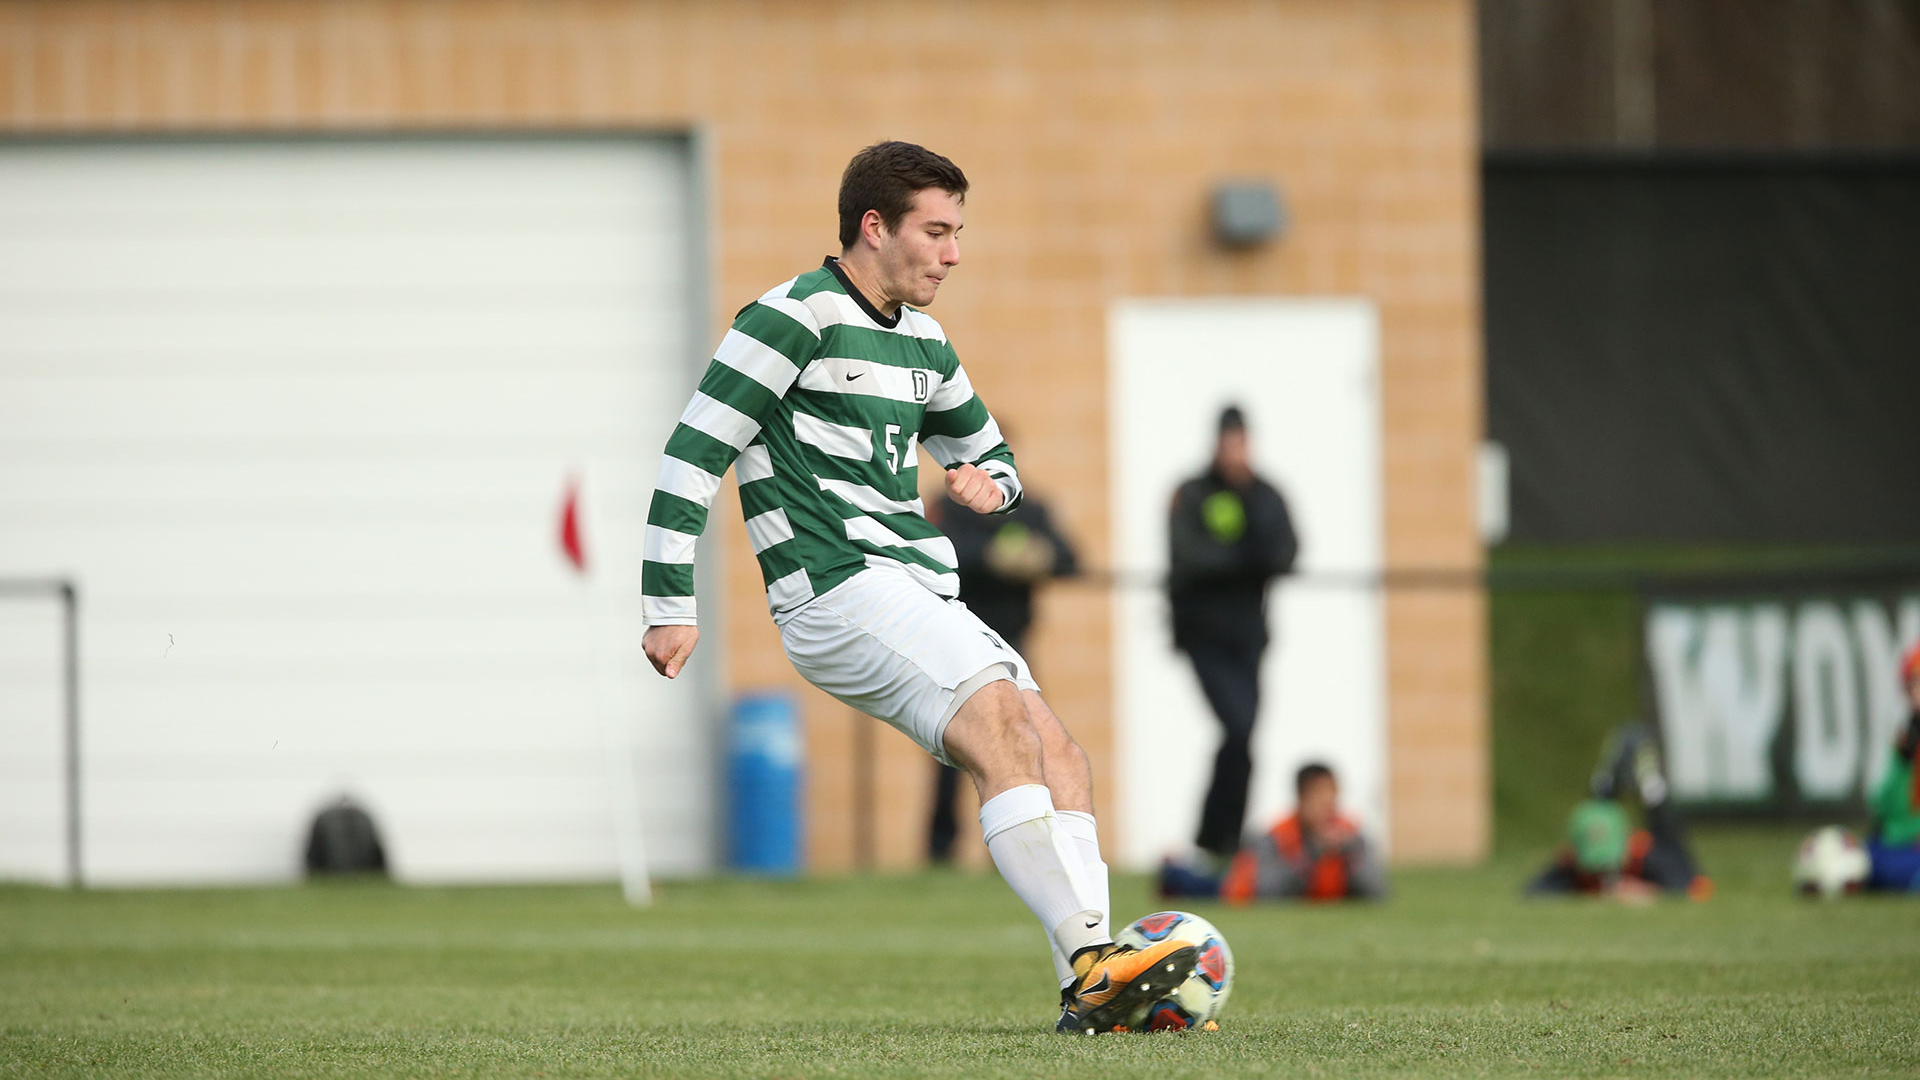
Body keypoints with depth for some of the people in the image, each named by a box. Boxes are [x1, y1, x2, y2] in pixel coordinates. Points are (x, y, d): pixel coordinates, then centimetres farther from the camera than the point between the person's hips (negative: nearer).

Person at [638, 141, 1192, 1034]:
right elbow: (693, 456, -8)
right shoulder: (795, 320, -5)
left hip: (921, 594, 9)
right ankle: (1092, 964, -32)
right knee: (1003, 724, -25)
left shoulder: (923, 344, 21)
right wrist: (670, 608, -11)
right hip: (836, 591, -9)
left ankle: (1092, 995, -13)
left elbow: (992, 458, 35)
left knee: (1057, 752, -6)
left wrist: (987, 483, 8)